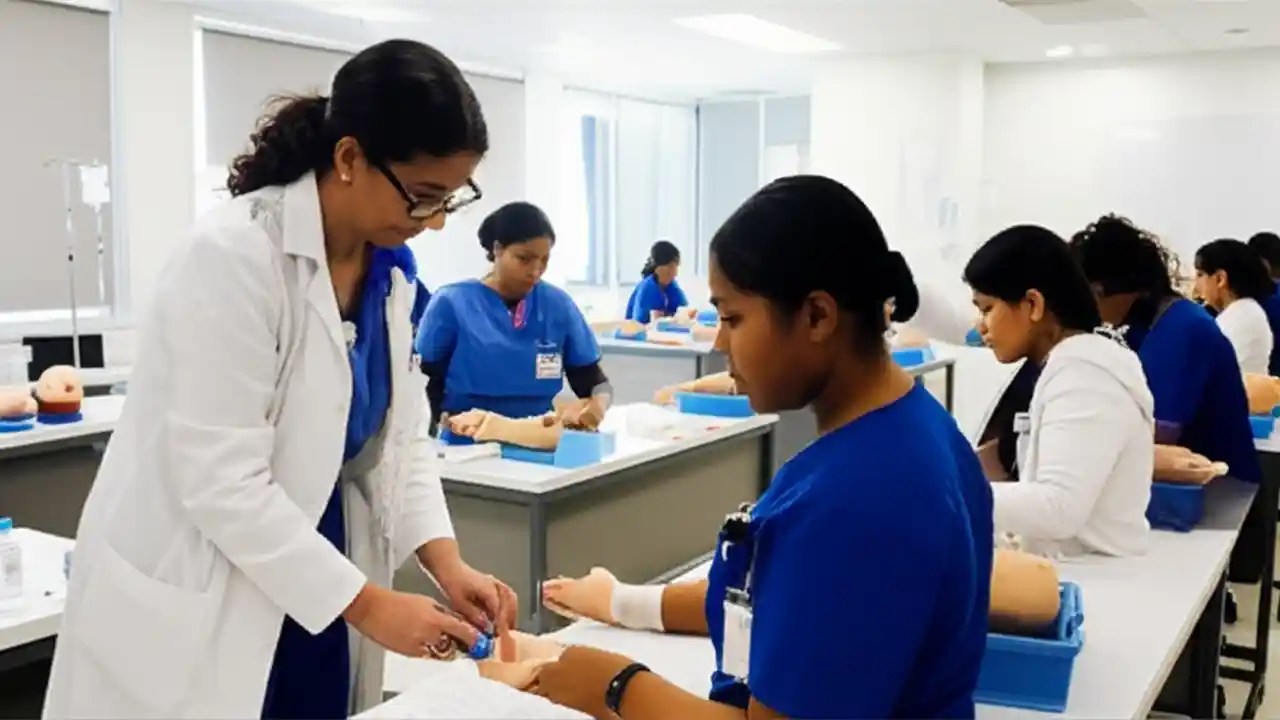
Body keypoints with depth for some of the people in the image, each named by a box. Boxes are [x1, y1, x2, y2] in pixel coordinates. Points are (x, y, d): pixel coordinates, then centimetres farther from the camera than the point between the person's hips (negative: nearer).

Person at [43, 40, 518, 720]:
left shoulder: (391, 267, -1)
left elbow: (397, 435, 3)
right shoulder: (234, 254, -23)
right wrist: (368, 604, -22)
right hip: (196, 615, -6)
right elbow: (222, 480, -25)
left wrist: (447, 562, -11)